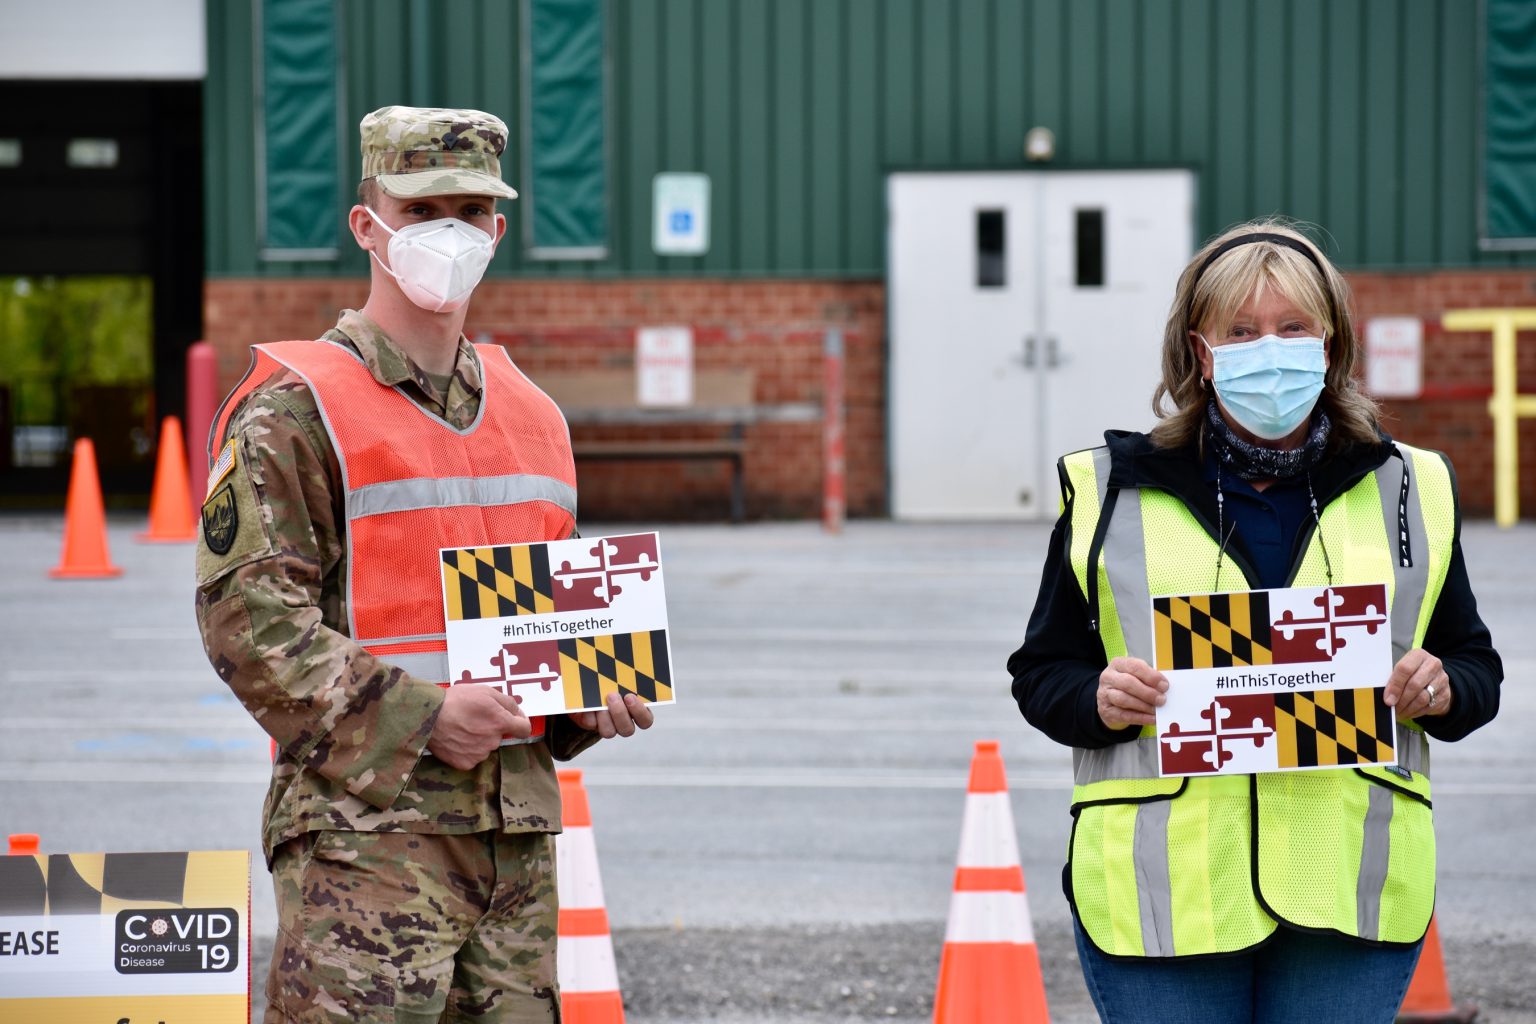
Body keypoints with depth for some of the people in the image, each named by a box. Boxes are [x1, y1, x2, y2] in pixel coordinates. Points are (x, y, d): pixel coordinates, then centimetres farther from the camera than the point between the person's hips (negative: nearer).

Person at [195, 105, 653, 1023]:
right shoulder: (294, 412, -4)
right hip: (367, 819, -7)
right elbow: (248, 615, -12)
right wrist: (420, 717, -19)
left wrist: (591, 699, 6)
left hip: (520, 822, 7)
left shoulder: (533, 414, 18)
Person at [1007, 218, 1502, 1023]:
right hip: (1161, 895, -1)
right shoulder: (1109, 492, 7)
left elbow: (1475, 663, 17)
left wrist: (1443, 690, -6)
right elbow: (1042, 671, 10)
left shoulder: (1407, 489, 13)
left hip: (1349, 894, 1)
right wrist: (1097, 700, -12)